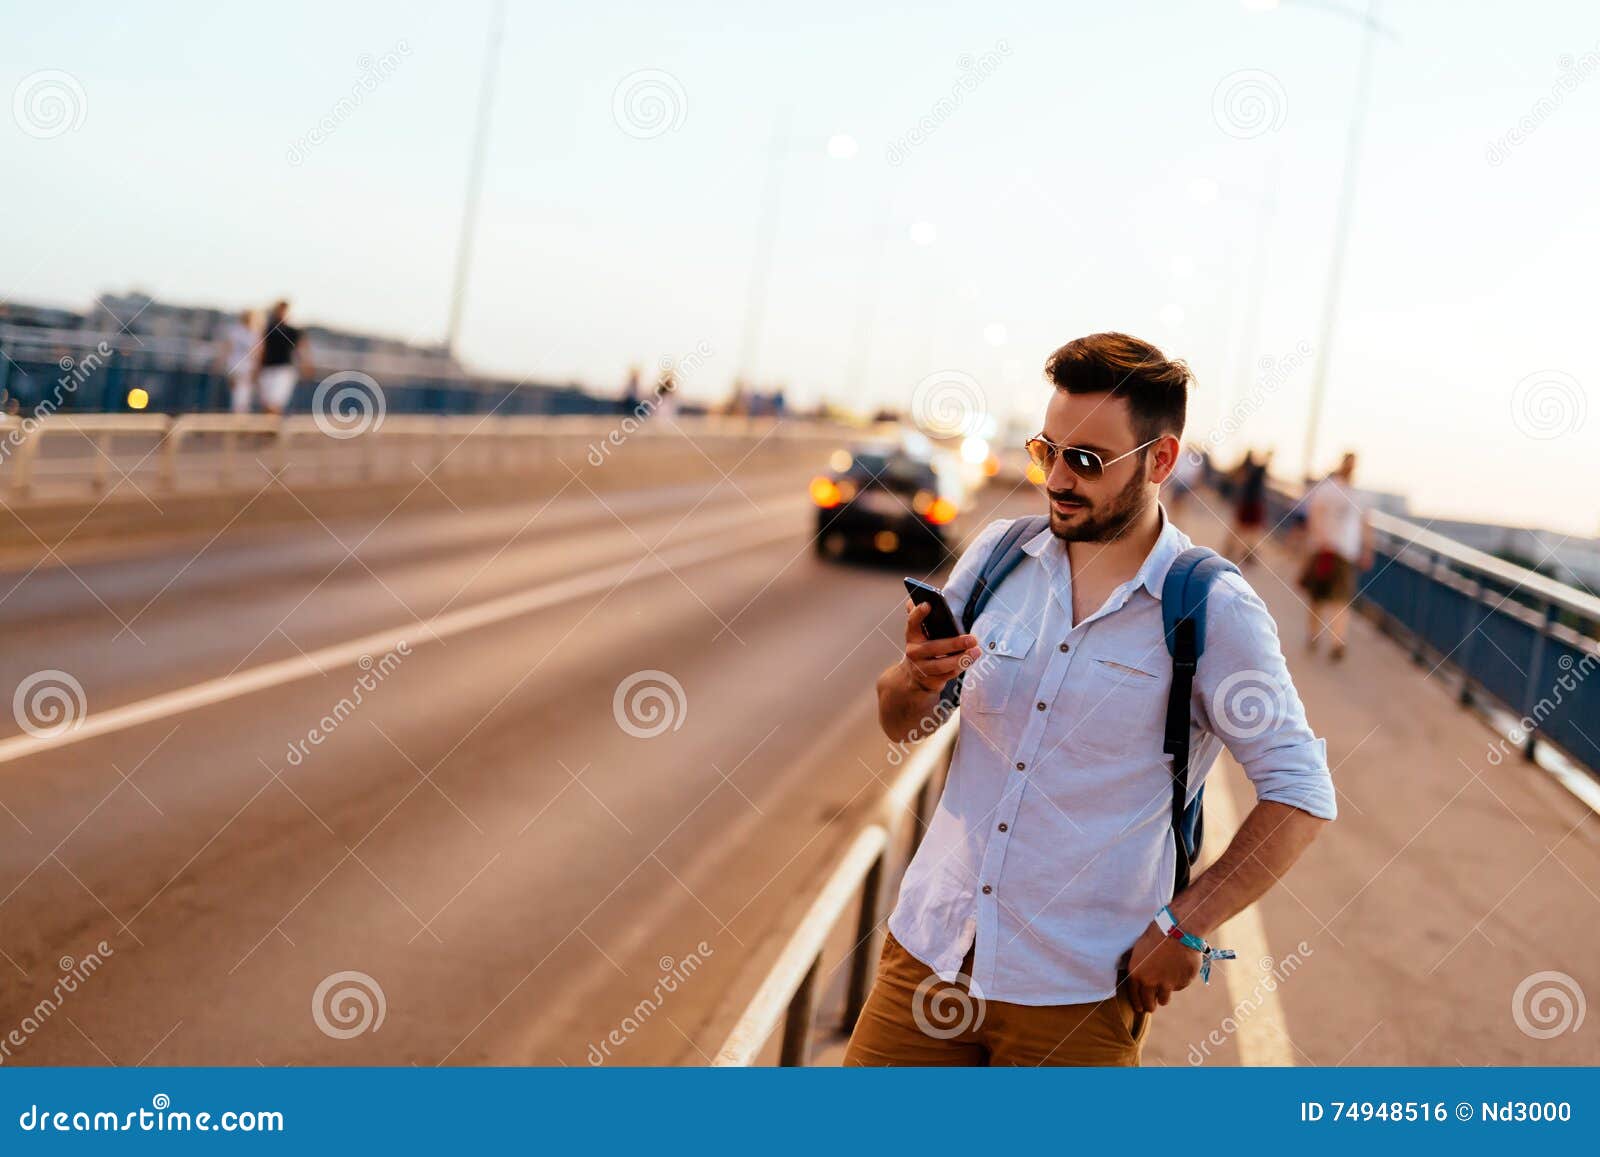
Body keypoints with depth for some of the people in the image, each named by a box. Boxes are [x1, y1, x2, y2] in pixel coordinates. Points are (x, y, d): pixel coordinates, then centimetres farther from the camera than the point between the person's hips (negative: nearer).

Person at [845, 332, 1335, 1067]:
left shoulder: (1214, 612, -10)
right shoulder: (998, 554, 3)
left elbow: (1300, 796, -8)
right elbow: (901, 726, 10)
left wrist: (1186, 927, -12)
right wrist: (917, 679, -13)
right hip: (929, 950, 4)